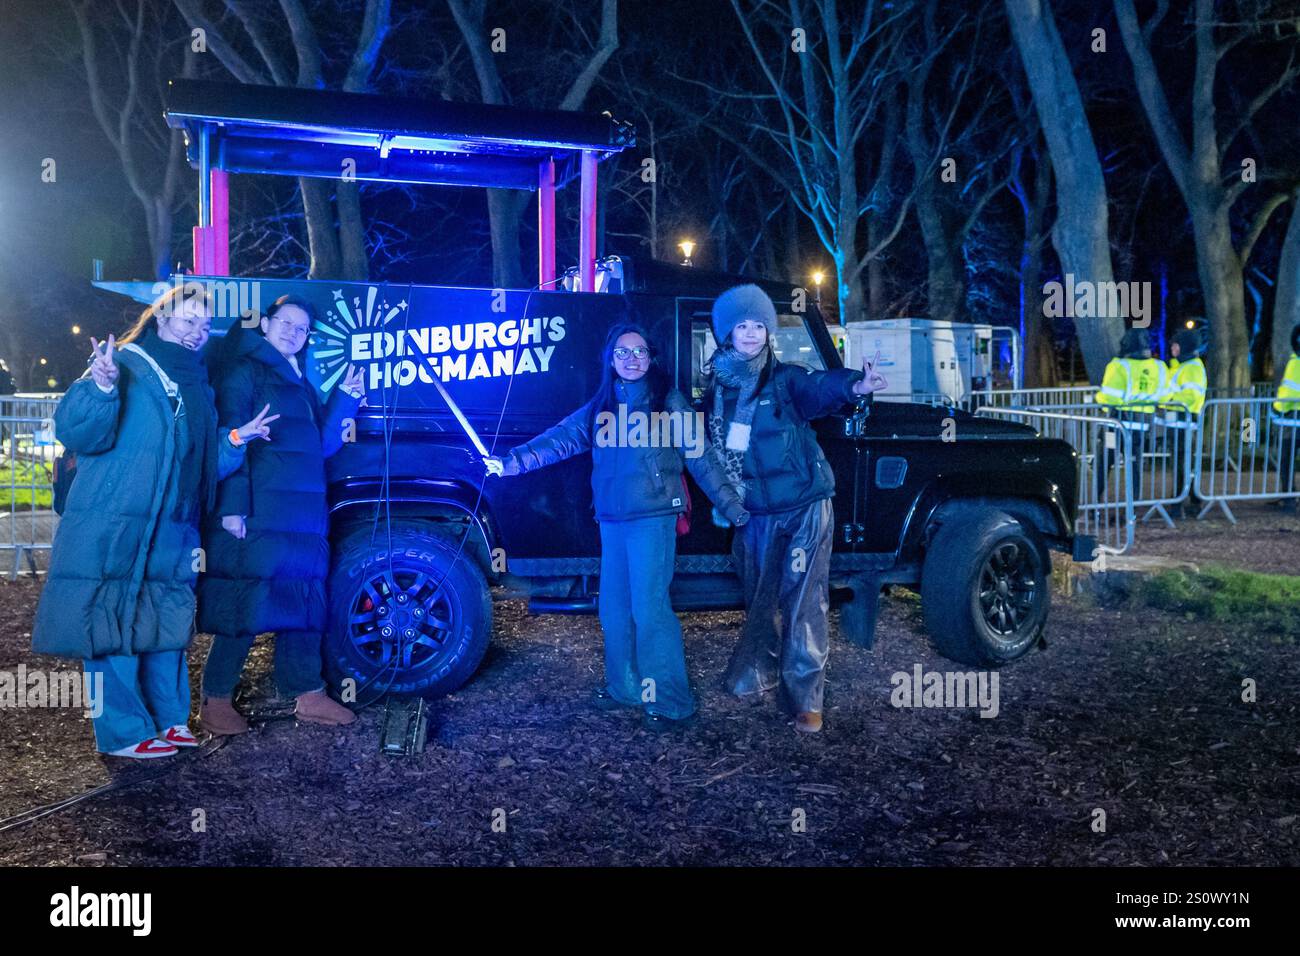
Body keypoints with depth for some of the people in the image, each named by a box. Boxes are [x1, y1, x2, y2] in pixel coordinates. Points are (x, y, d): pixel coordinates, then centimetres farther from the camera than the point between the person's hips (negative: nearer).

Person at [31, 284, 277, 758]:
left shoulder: (197, 385, 18)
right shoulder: (125, 363, -3)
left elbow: (204, 464, 21)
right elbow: (76, 433, -14)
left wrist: (235, 440, 4)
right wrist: (102, 389, -30)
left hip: (171, 536, 7)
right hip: (112, 530, -7)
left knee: (167, 627, 12)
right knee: (114, 627, -5)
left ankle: (169, 719, 23)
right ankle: (124, 732, 3)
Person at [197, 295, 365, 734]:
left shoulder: (299, 382, 23)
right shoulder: (245, 370, -1)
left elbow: (322, 444, 18)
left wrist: (345, 398, 8)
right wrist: (232, 505, -19)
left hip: (302, 517, 8)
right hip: (255, 516, -8)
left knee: (304, 605, 10)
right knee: (246, 604, -5)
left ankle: (308, 695, 19)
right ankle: (215, 702, 6)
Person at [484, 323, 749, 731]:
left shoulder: (668, 400, 1)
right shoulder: (601, 405, 14)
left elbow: (700, 457, -1)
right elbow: (561, 438, 7)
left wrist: (731, 505, -4)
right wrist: (513, 461, -4)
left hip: (653, 518, -5)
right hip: (612, 521, 6)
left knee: (649, 608, -10)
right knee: (614, 609, 11)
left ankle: (668, 699, 1)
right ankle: (623, 686, 27)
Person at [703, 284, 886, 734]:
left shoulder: (785, 379, -7)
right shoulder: (717, 389, 4)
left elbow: (819, 387, -29)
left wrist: (854, 385, -49)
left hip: (804, 508, -4)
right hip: (753, 514, 4)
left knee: (803, 602, -7)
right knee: (759, 599, 15)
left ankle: (806, 698, 0)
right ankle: (756, 673, 36)